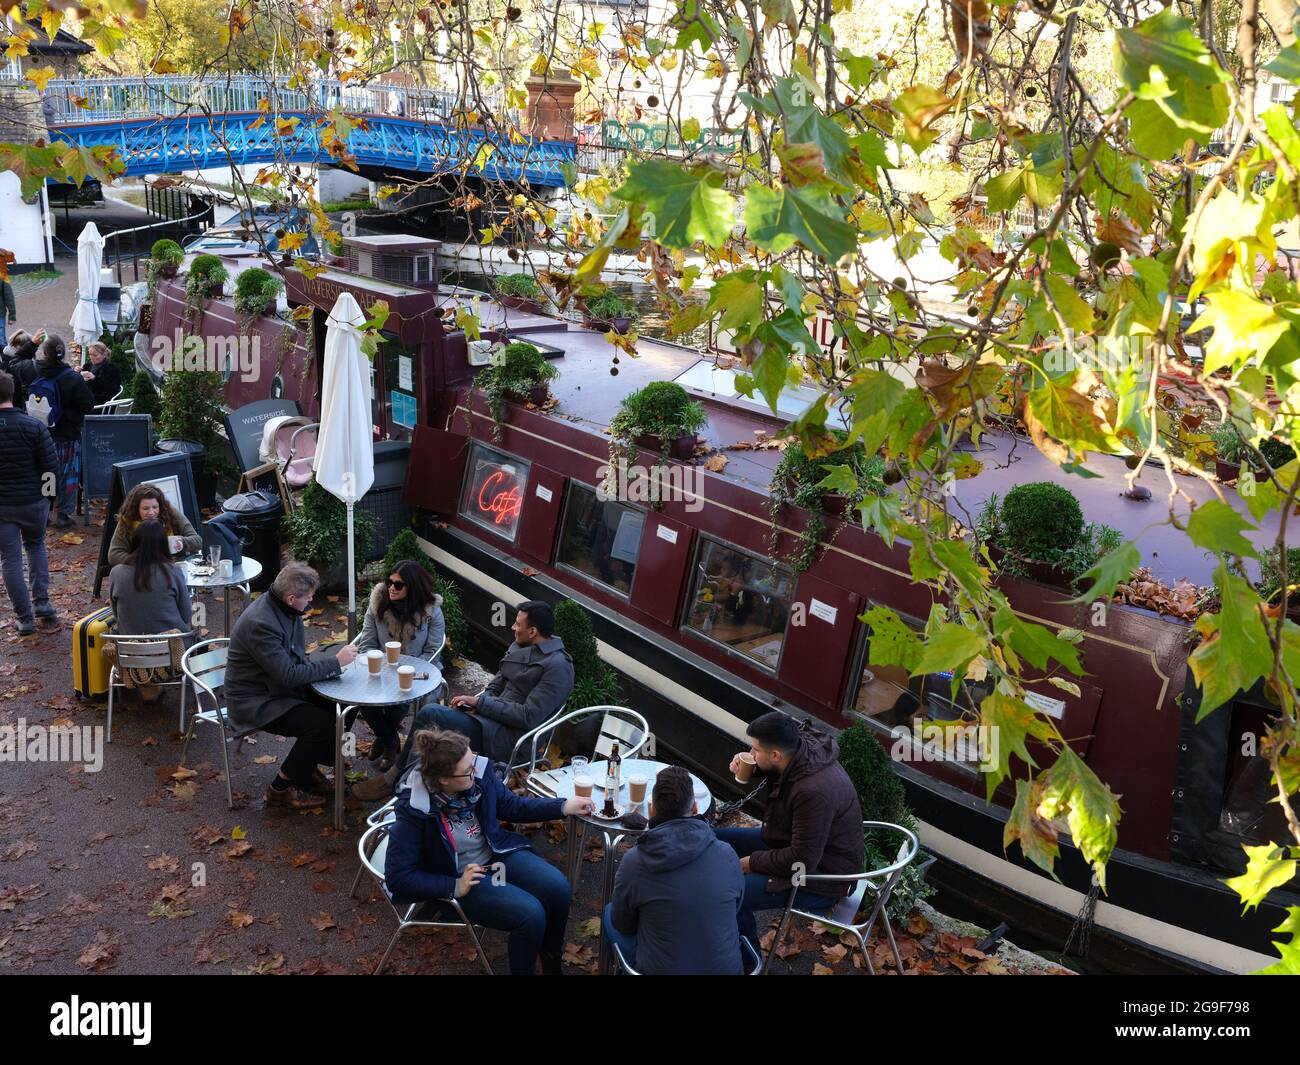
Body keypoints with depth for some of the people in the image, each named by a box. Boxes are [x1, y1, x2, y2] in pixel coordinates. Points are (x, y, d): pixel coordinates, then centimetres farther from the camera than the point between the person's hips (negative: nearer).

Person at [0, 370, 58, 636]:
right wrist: (47, 495, 7)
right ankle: (42, 604, 11)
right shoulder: (33, 426, -12)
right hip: (34, 503, 1)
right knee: (36, 546, 24)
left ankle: (25, 619, 11)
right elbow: (51, 467, -9)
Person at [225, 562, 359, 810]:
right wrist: (336, 662, -24)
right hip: (255, 702, -9)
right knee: (322, 723, -23)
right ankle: (281, 788, -5)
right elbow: (288, 675, -29)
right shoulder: (260, 623, -29)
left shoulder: (285, 609, -1)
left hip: (279, 688, 9)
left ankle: (308, 767, 14)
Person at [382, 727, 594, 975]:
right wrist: (455, 886, -25)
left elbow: (512, 806, 6)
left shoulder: (479, 775, -13)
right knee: (530, 914, -23)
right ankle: (524, 970, 6)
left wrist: (564, 807, -3)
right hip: (461, 878, -5)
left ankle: (552, 964, 10)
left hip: (498, 854, 6)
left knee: (557, 888, -14)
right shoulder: (414, 811, -26)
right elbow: (397, 878, -20)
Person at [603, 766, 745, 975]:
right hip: (727, 967, 2)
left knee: (609, 913, 24)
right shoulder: (727, 855, -13)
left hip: (659, 969, -2)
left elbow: (623, 926, -3)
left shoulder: (634, 862, -19)